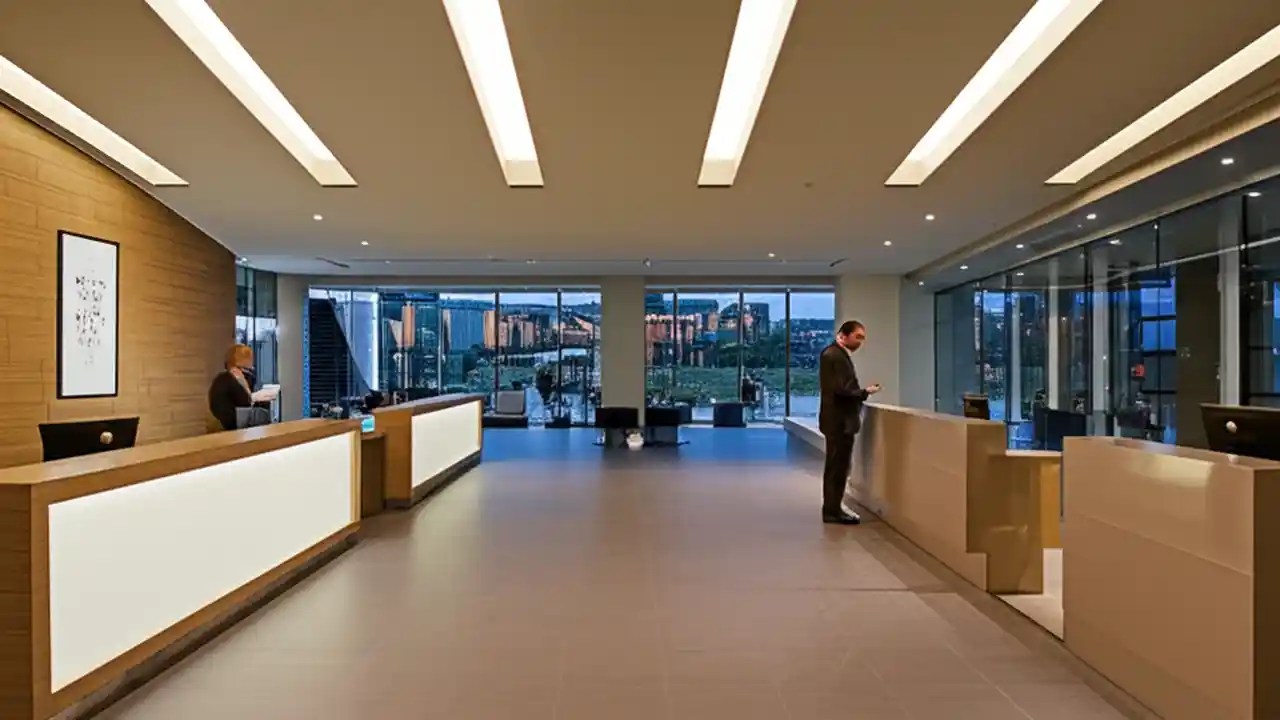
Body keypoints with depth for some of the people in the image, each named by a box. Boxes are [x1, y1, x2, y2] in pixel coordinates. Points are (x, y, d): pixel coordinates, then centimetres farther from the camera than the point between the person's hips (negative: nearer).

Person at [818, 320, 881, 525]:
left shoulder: (836, 353, 14)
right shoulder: (835, 355, -17)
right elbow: (841, 389, -24)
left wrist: (860, 393, 3)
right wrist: (865, 392, -11)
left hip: (838, 419, 11)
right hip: (839, 420, -11)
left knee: (836, 467, 16)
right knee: (838, 467, -3)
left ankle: (832, 509, 25)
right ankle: (833, 511, 6)